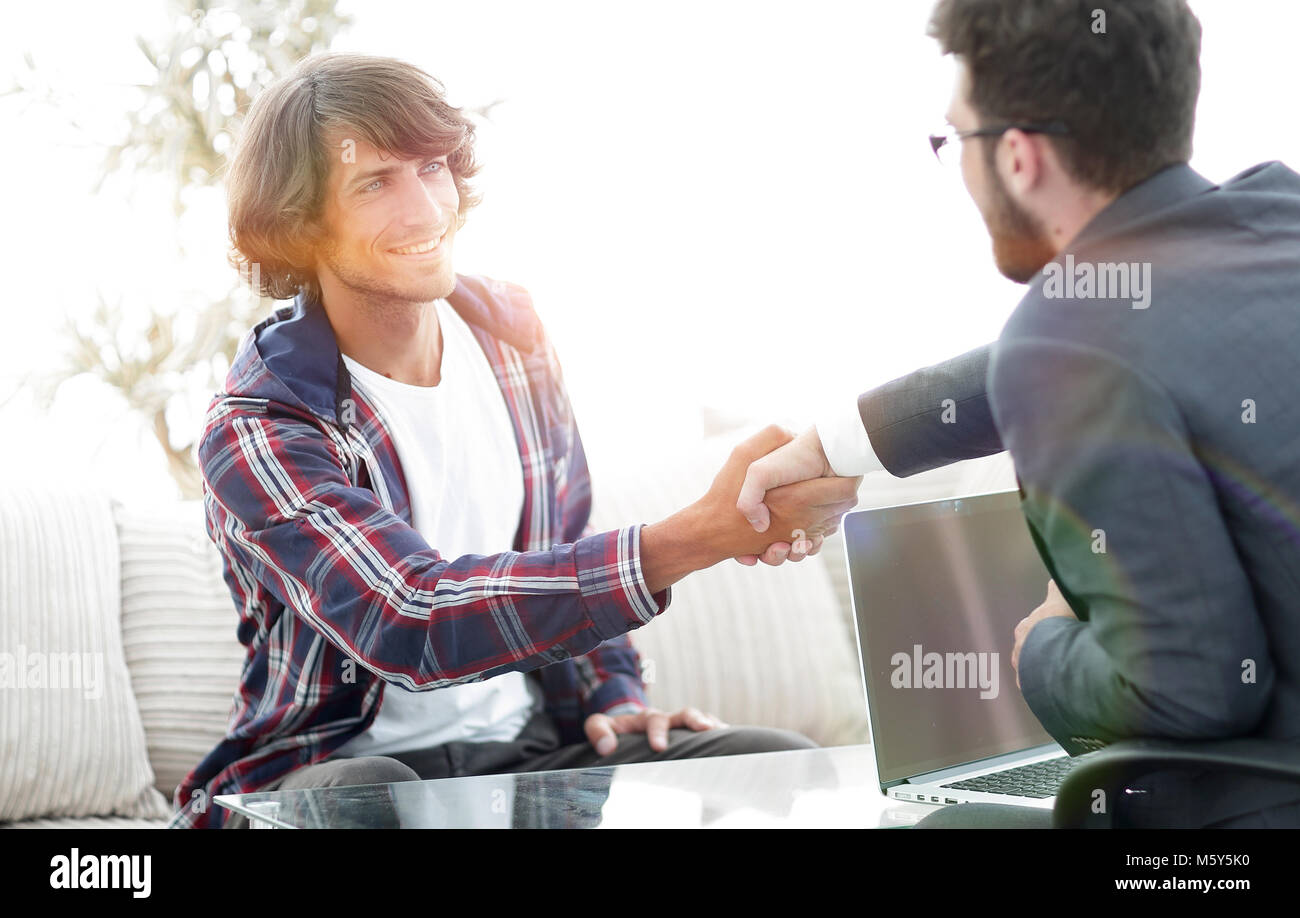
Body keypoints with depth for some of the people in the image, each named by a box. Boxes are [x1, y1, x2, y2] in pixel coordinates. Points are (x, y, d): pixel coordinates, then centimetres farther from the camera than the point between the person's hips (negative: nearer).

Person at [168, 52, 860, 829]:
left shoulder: (509, 328, 2)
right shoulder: (257, 432, -17)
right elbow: (410, 620, -33)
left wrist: (612, 698, 2)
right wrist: (702, 537, -41)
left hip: (531, 742, 5)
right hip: (345, 759, -5)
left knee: (790, 767, -16)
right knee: (362, 800, -40)